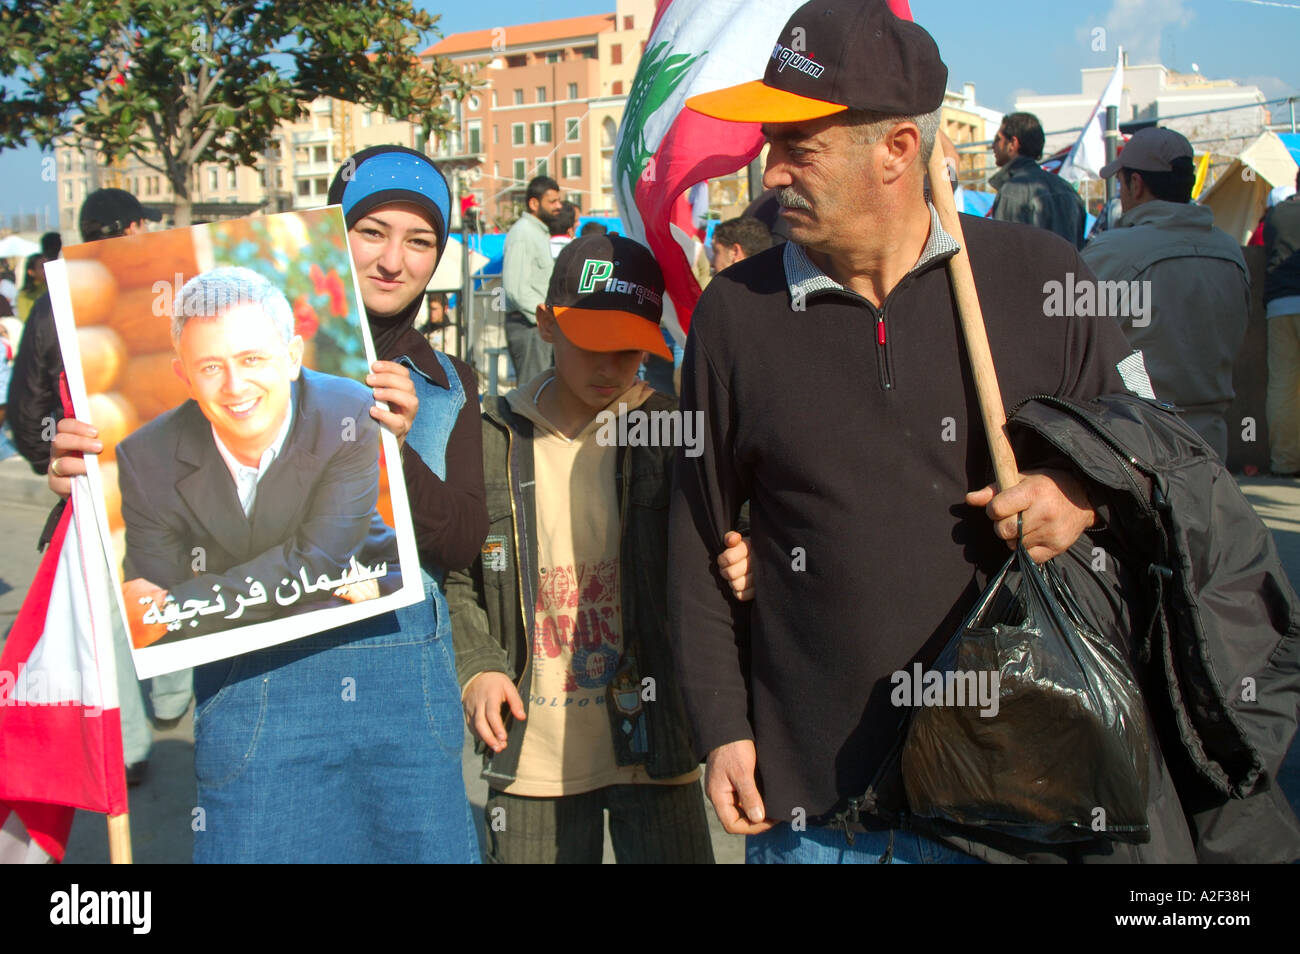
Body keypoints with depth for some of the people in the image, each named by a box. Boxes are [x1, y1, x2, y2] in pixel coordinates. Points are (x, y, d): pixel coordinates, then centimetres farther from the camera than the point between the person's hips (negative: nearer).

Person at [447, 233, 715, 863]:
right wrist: (475, 667, -8)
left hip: (652, 745, -1)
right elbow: (453, 579, 7)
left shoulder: (676, 436, -3)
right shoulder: (491, 440, 0)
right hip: (531, 757, 1)